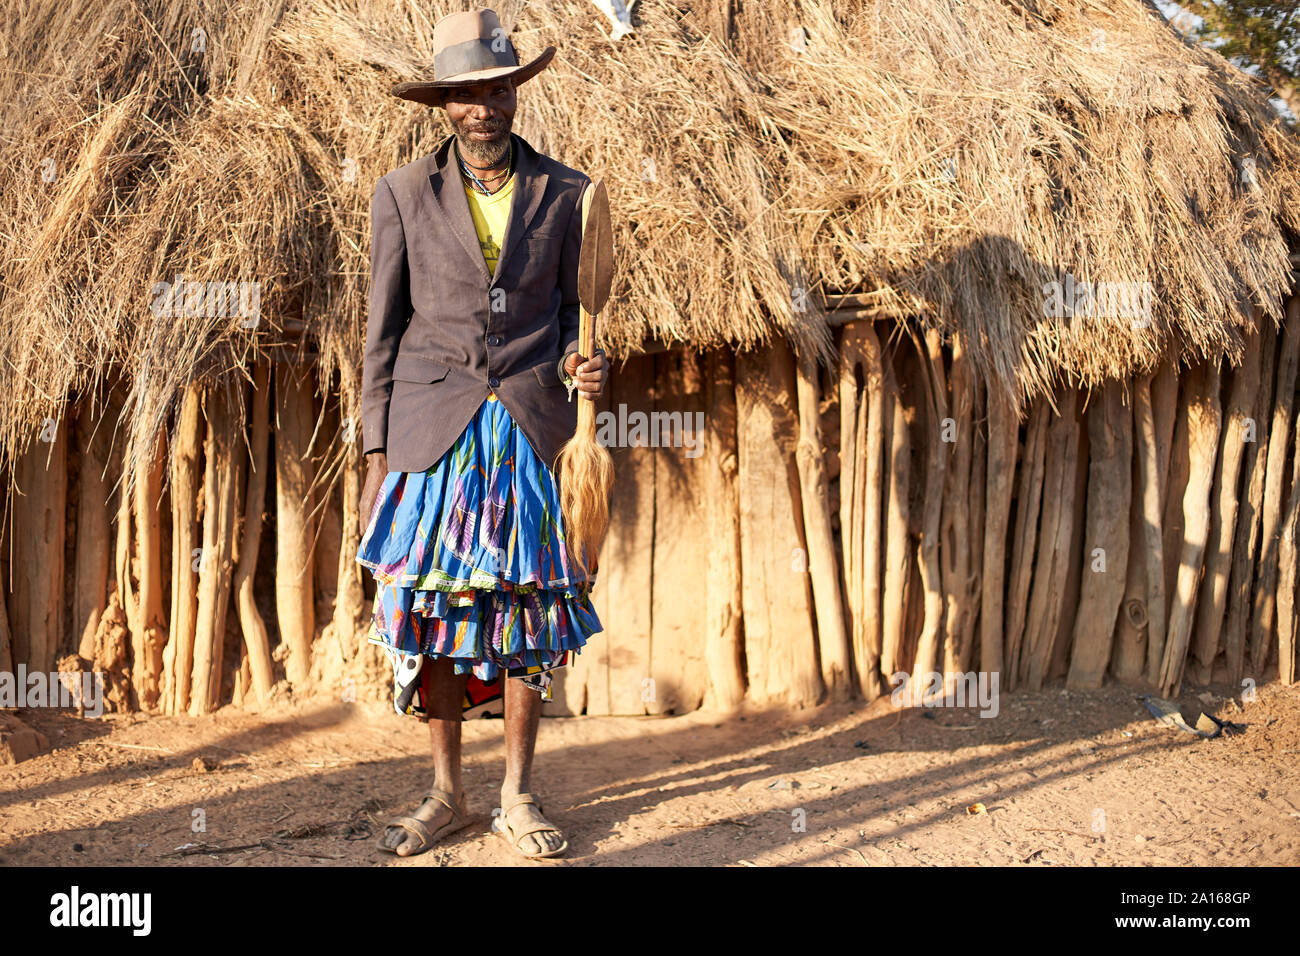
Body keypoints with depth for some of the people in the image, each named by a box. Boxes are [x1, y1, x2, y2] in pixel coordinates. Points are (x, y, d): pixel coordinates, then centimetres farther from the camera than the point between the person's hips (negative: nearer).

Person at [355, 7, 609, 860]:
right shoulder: (405, 193, 4)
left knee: (527, 612, 3)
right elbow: (384, 331, 4)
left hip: (529, 429, 1)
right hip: (432, 429, 0)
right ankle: (447, 793, 19)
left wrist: (579, 363, -9)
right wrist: (378, 454, 1)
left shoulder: (565, 193, 6)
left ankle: (518, 797, 18)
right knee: (435, 610, 2)